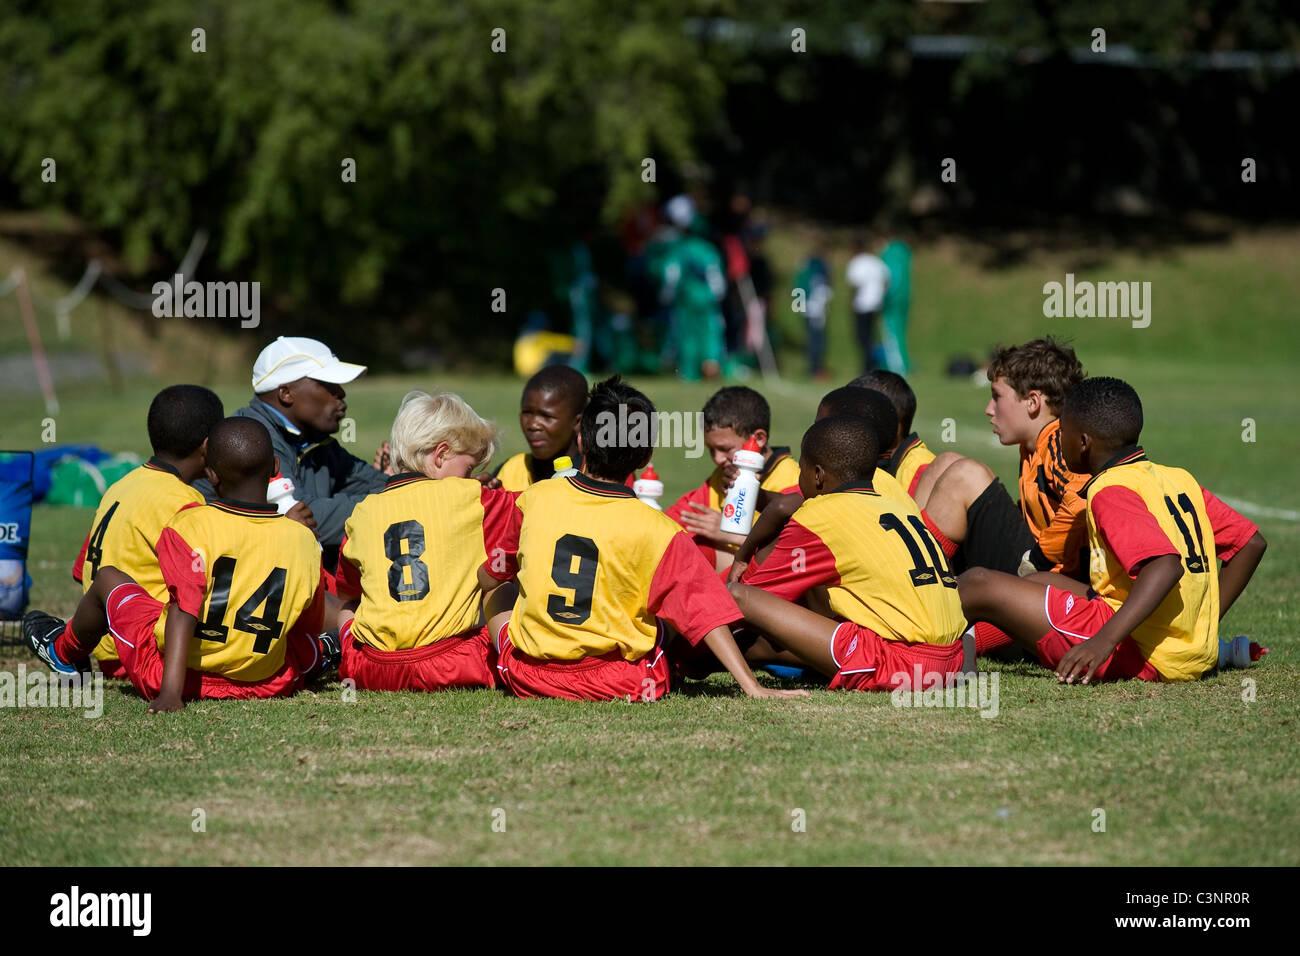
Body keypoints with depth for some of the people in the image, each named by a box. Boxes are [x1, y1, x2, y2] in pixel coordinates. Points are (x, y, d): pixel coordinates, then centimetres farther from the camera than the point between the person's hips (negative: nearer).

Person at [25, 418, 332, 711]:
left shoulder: (190, 526, -14)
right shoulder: (304, 540, -5)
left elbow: (184, 609, -23)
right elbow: (309, 631, 5)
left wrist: (170, 692, -29)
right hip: (265, 683, 1)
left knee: (108, 578, 24)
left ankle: (64, 650, 49)